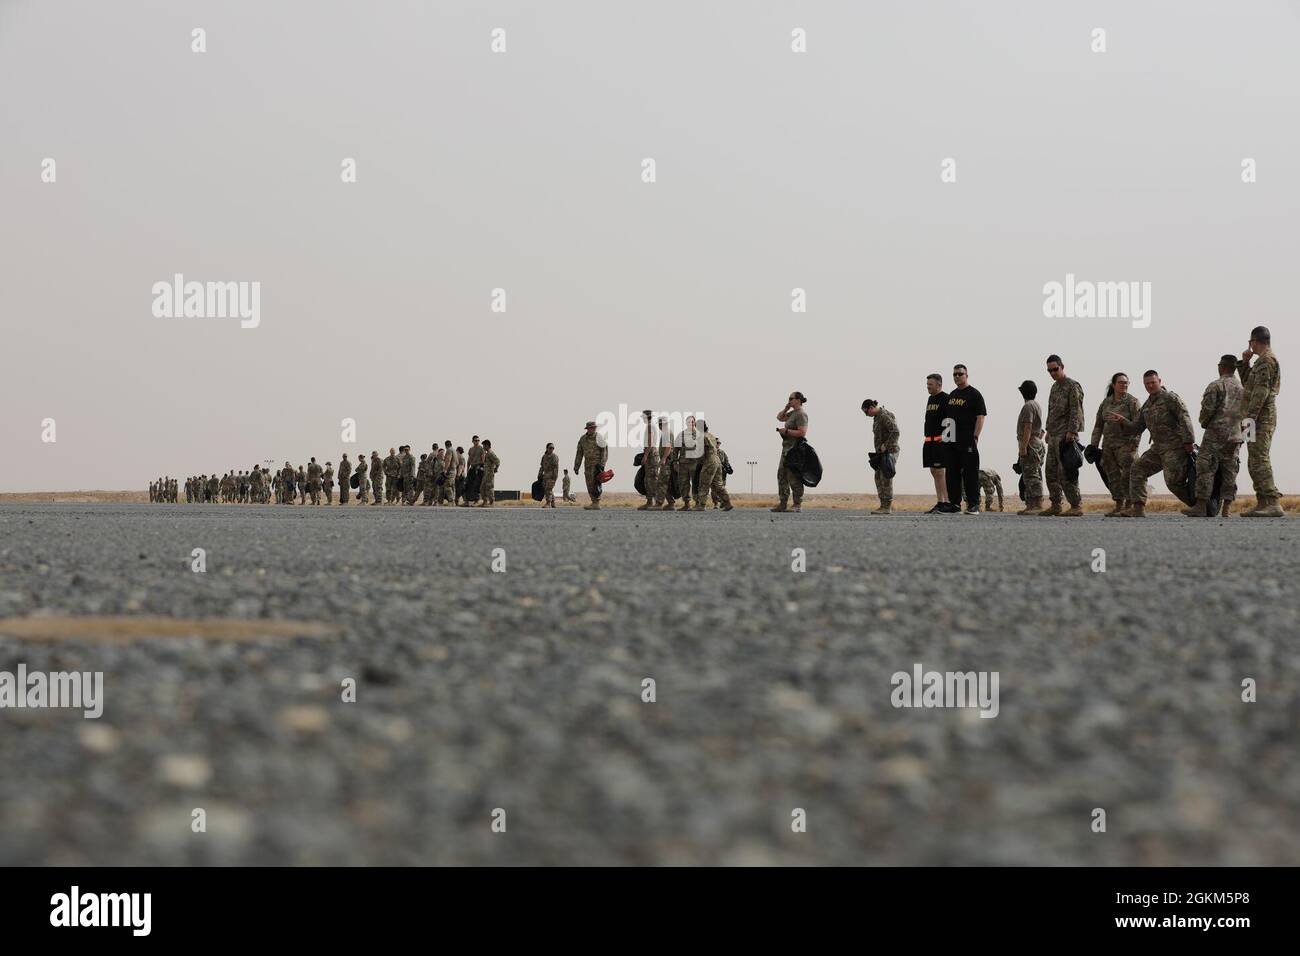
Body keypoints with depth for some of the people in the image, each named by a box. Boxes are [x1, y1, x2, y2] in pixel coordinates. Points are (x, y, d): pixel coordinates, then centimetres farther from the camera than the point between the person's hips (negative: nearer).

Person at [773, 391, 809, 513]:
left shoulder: (801, 414, -14)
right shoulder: (792, 413, 16)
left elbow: (802, 432, -22)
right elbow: (780, 417, 29)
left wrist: (786, 431, -17)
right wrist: (786, 408, 12)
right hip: (787, 449, 11)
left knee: (794, 478, -9)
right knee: (782, 476, 12)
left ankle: (797, 505, -6)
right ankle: (783, 504, 16)